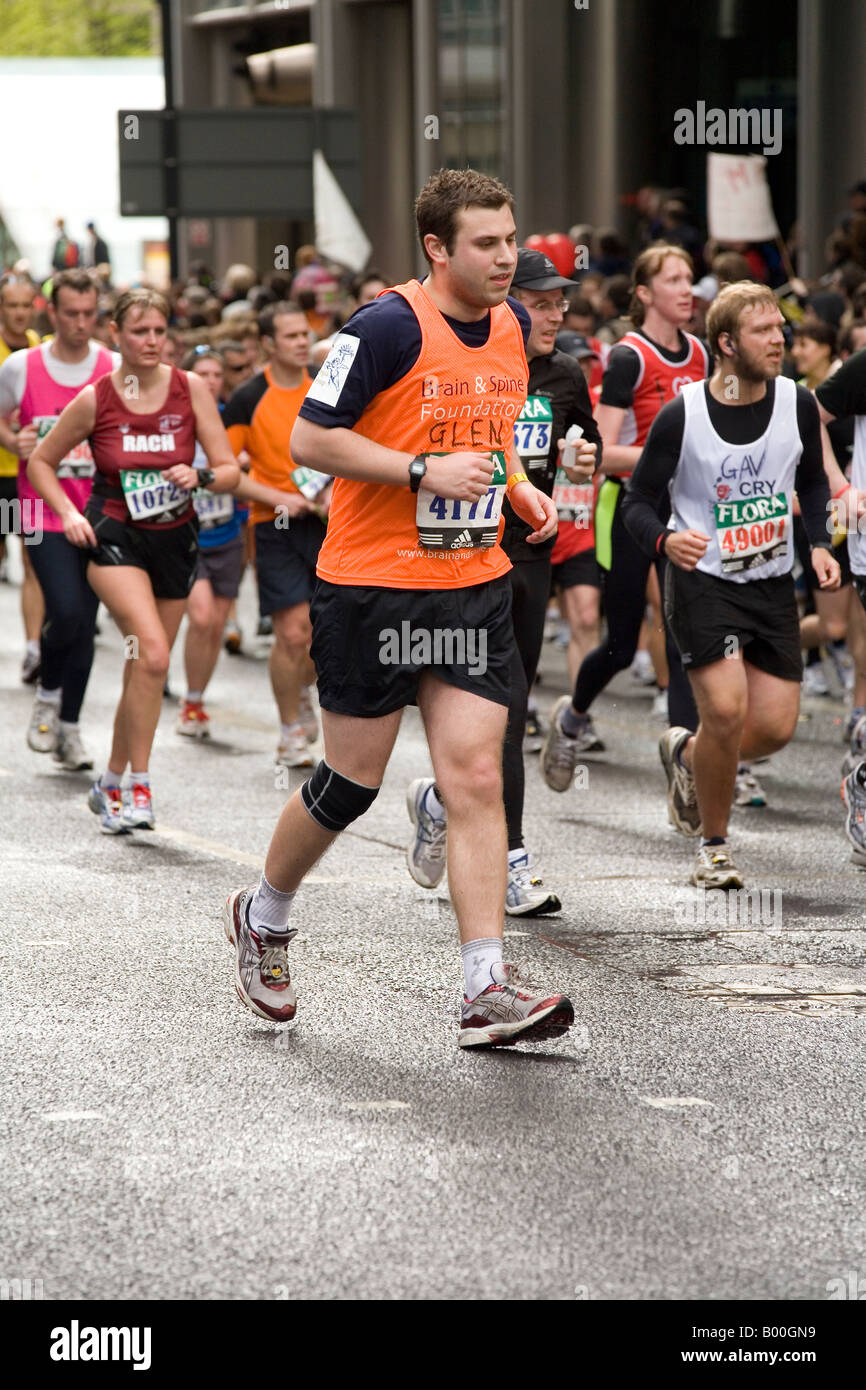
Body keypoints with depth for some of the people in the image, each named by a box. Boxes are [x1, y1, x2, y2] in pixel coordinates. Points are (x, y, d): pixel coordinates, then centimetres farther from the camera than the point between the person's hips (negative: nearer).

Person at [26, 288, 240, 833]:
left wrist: (198, 477, -23)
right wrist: (69, 513, -7)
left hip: (175, 540, 3)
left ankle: (111, 785, 27)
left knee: (145, 669, 10)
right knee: (152, 651, -23)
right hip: (114, 537, -3)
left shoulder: (191, 389, -4)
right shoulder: (95, 399, -7)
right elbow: (41, 461, 6)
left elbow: (230, 471, -3)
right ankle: (139, 786, -16)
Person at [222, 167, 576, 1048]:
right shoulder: (388, 326, -14)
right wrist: (426, 471, -20)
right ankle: (263, 918, 32)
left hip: (475, 586, 5)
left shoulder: (512, 323, 8)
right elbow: (309, 440, -15)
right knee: (353, 781, 5)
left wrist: (517, 488, 7)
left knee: (476, 778, -5)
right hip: (371, 585, -5)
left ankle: (486, 992, -8)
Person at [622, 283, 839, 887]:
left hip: (773, 585, 4)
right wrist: (665, 540, -26)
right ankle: (715, 844, 2)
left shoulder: (798, 404, -2)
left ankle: (686, 755, 32)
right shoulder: (682, 415, -13)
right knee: (727, 708, -20)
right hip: (701, 581, -4)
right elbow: (638, 500, -5)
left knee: (777, 726, -1)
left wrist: (819, 543, 1)